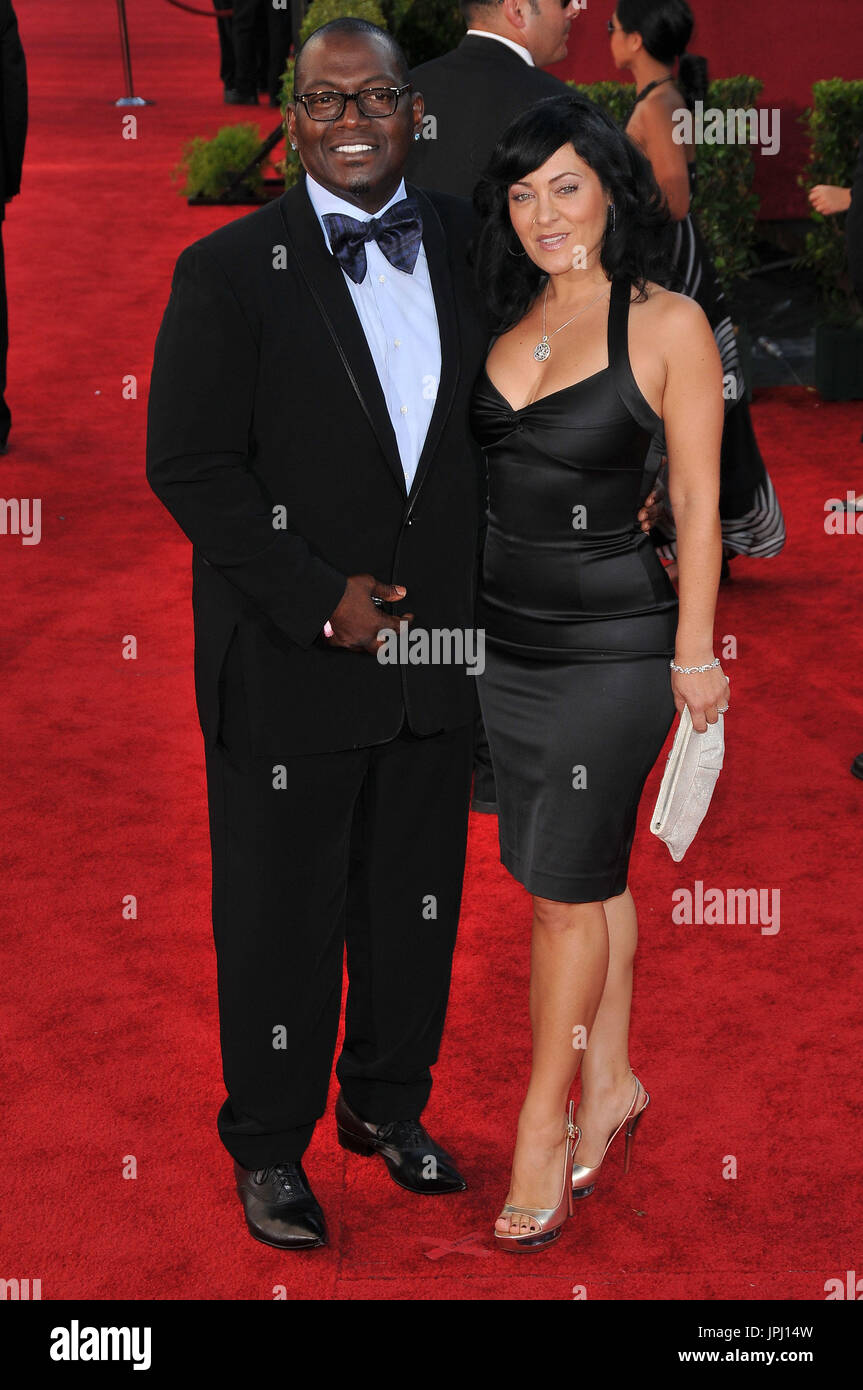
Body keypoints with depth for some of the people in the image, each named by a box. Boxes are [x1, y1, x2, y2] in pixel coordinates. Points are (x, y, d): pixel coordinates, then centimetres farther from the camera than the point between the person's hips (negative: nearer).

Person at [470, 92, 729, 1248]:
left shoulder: (667, 325, -8)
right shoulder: (507, 321, 8)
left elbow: (698, 501, -8)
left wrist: (693, 652, -9)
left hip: (612, 646, -5)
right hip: (510, 635, 6)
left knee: (566, 886, -2)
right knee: (592, 874, 16)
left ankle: (544, 1125, 8)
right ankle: (610, 1084, 29)